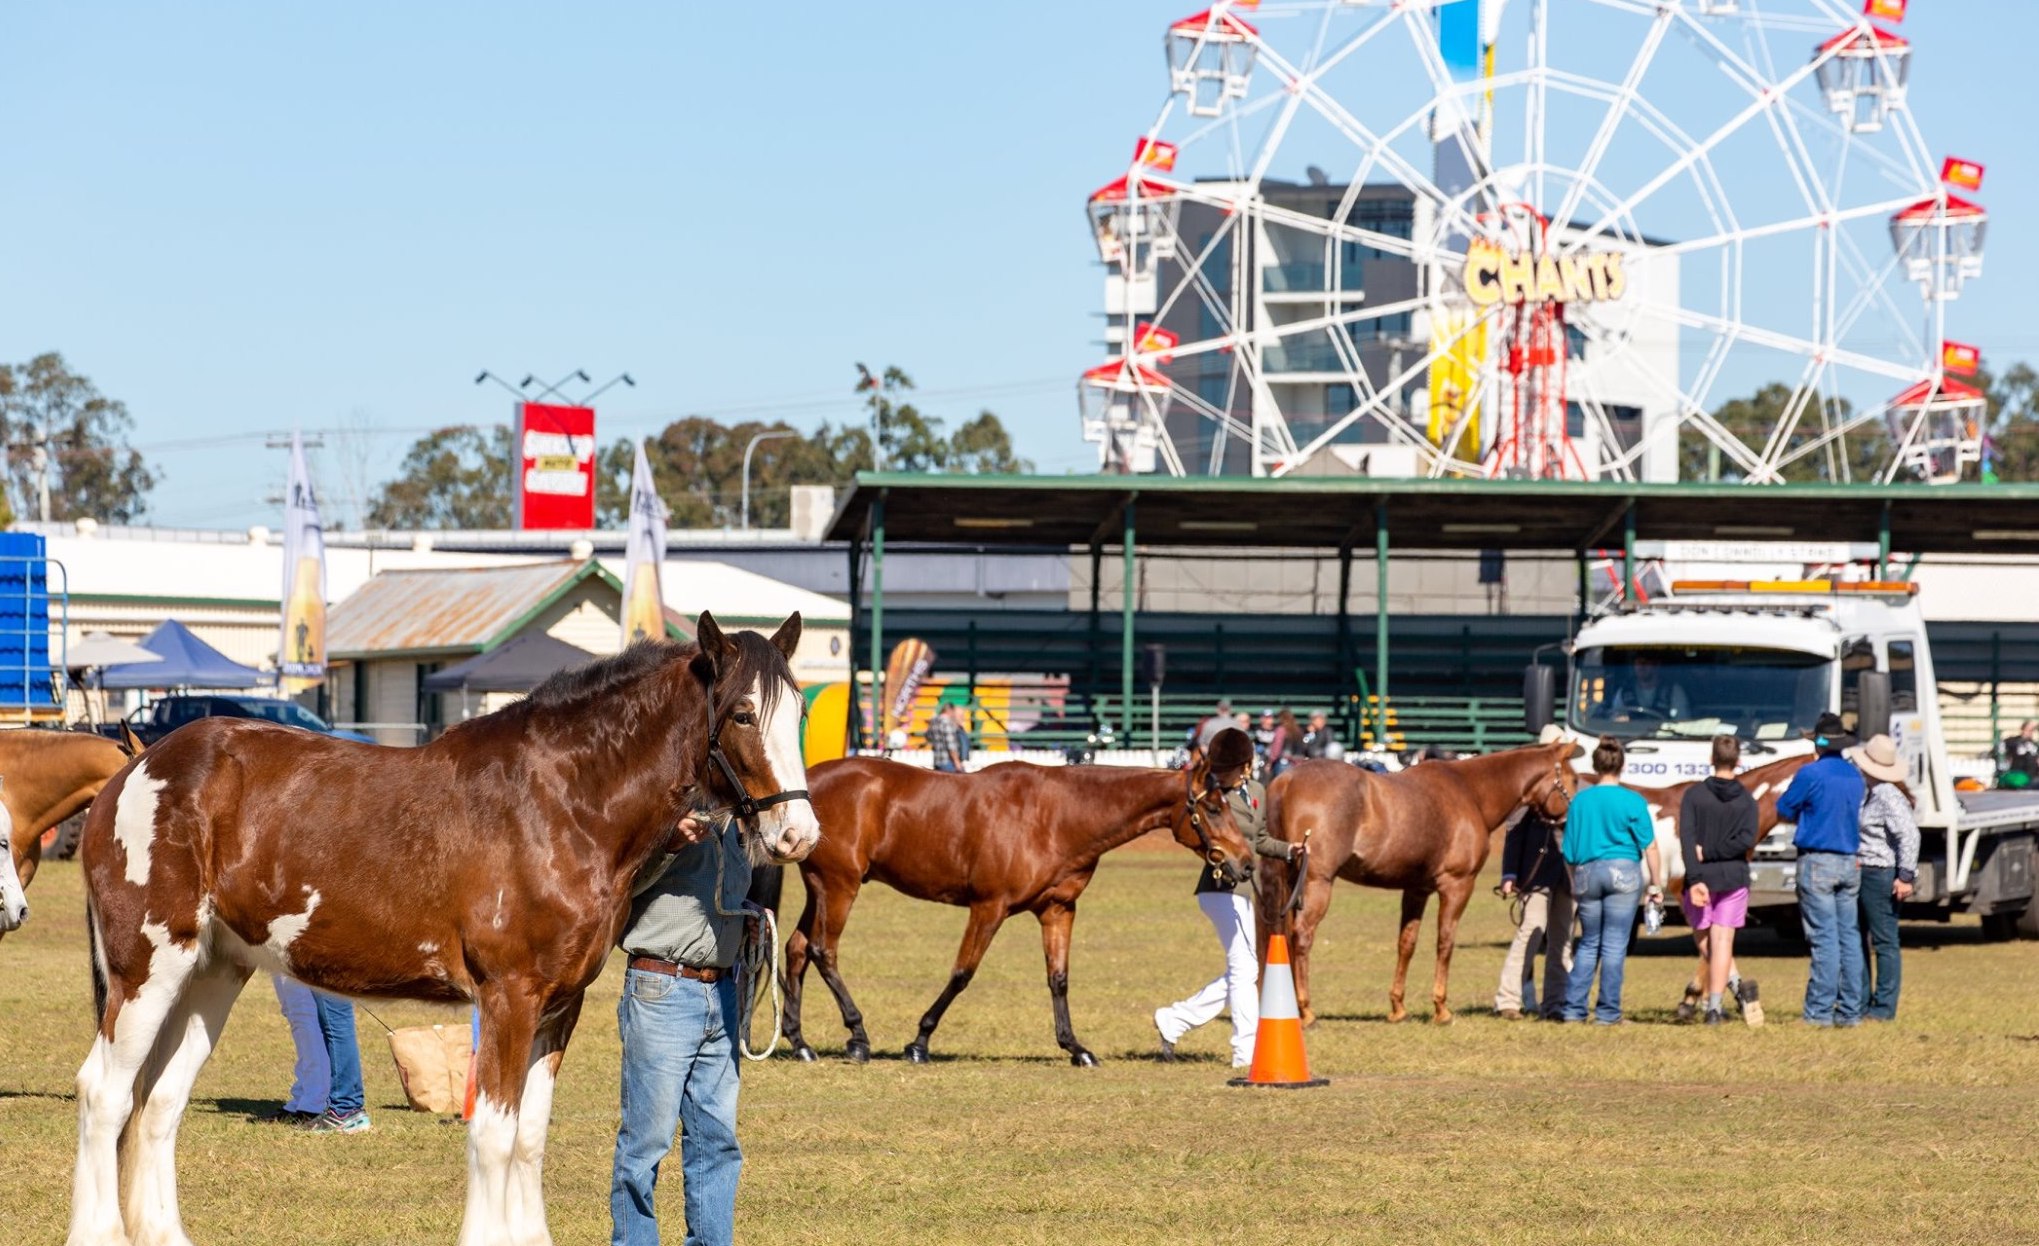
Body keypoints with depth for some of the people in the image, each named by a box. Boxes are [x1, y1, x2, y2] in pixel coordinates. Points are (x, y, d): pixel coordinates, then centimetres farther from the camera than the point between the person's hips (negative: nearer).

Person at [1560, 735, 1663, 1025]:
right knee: (1614, 946, 0)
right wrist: (1656, 884, 2)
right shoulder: (1633, 802, -5)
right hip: (1623, 872, -3)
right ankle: (1607, 1012, 1)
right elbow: (1649, 848, -6)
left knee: (1588, 943, 15)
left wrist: (1575, 882, 20)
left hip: (1587, 873, 3)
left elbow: (1570, 852, 8)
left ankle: (1573, 1009, 11)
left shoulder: (1580, 801, 3)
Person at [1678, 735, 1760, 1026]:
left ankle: (1736, 986, -1)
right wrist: (1713, 852, -7)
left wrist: (1695, 879, -18)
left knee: (1705, 944, 12)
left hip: (1702, 879, -1)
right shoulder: (1746, 800, 1)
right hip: (1734, 878, 1)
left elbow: (1687, 838, -13)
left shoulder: (1694, 795, -3)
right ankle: (1713, 1006, -9)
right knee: (1723, 942, 0)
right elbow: (1747, 839, -12)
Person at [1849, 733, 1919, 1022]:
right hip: (1864, 873, 11)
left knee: (1884, 941, -3)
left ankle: (1885, 1007, 1)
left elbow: (1909, 834, -25)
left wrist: (1906, 876, -24)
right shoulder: (1872, 793, 14)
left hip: (1882, 876, -11)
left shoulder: (1888, 796, -17)